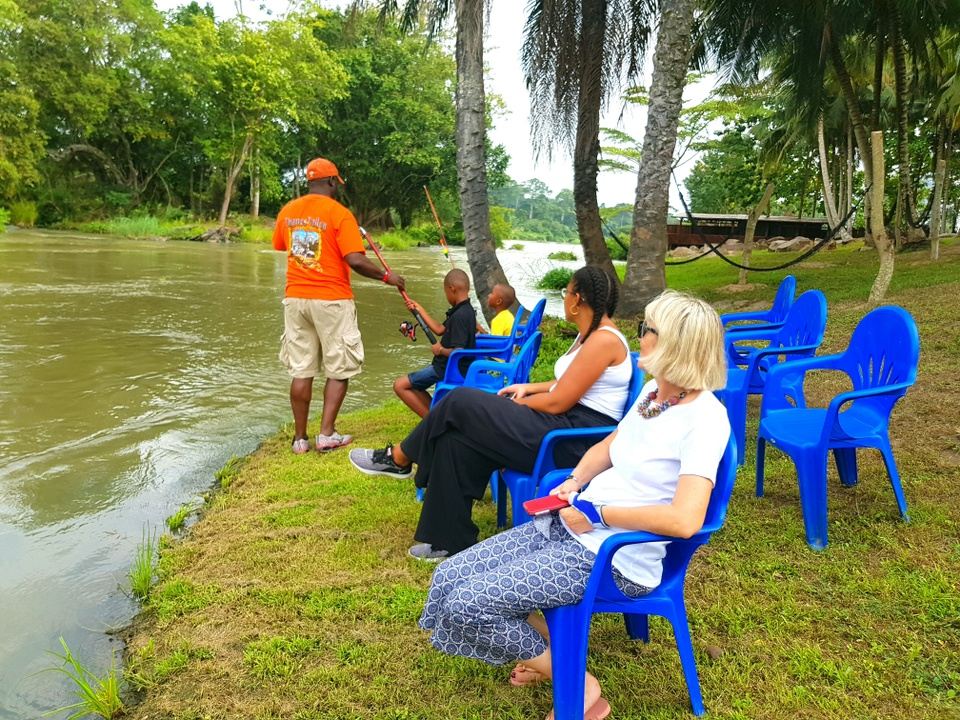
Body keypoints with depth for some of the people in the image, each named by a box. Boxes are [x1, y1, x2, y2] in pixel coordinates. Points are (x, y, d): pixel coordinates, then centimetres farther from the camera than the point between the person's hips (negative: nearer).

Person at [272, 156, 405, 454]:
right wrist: (386, 276, -4)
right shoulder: (339, 213, -10)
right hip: (331, 300, -5)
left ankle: (300, 438, 13)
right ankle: (326, 434, 5)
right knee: (339, 370, 7)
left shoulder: (287, 211, 7)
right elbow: (355, 261, -18)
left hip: (295, 298, 5)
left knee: (301, 370, 9)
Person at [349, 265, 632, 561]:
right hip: (565, 427, 10)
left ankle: (399, 458, 11)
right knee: (459, 435, -4)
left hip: (575, 436, -10)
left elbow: (557, 403, -18)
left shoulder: (603, 339, -17)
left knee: (461, 403, -11)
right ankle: (449, 539, 2)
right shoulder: (590, 334, 15)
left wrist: (518, 402, -1)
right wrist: (529, 387, 10)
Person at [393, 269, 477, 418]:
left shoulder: (459, 316, -24)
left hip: (448, 369, -10)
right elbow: (440, 329, 18)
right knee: (413, 383, 26)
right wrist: (419, 309, 21)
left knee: (400, 385, -7)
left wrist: (441, 350, -12)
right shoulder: (466, 310, 7)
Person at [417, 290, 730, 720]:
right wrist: (575, 482, 2)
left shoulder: (704, 418, -19)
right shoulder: (653, 390, 7)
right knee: (448, 579, 2)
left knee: (468, 604, -17)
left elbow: (685, 519, -30)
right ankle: (551, 652, 20)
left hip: (616, 556, -9)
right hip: (569, 525, 9)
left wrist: (596, 512, -19)